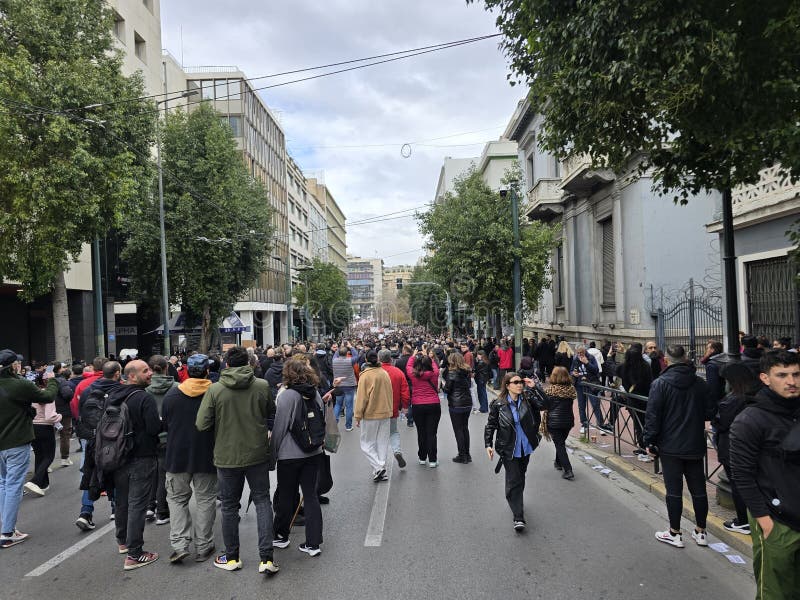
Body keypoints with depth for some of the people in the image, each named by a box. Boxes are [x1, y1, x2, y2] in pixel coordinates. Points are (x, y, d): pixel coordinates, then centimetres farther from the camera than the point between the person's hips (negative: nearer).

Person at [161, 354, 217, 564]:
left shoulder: (171, 394, -3)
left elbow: (164, 424, 6)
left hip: (177, 456, 2)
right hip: (206, 457, -1)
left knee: (177, 499, 15)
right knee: (205, 499, 10)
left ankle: (179, 544, 5)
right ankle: (203, 546, 15)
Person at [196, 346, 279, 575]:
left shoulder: (215, 389, -12)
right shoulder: (262, 386, -8)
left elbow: (201, 425, -11)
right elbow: (272, 417, 5)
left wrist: (221, 425, 8)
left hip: (227, 456, 0)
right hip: (257, 454, 1)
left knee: (229, 506, 15)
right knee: (262, 501, 11)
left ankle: (232, 557, 28)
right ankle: (266, 558, 5)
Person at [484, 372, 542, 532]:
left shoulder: (528, 399, -4)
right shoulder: (498, 404, -9)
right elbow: (490, 425, -4)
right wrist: (488, 444, -9)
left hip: (525, 446, 4)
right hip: (508, 448, -3)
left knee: (521, 476, 21)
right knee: (513, 480, -6)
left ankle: (517, 502, 48)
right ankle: (518, 517, -2)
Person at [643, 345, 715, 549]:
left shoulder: (660, 383, -12)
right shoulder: (700, 383, -1)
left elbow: (652, 416, -13)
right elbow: (710, 412, 4)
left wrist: (650, 442, -5)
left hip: (670, 447, -4)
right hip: (695, 446, 4)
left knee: (674, 491, 4)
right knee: (698, 489, 13)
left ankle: (674, 533, 13)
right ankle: (701, 532, 24)